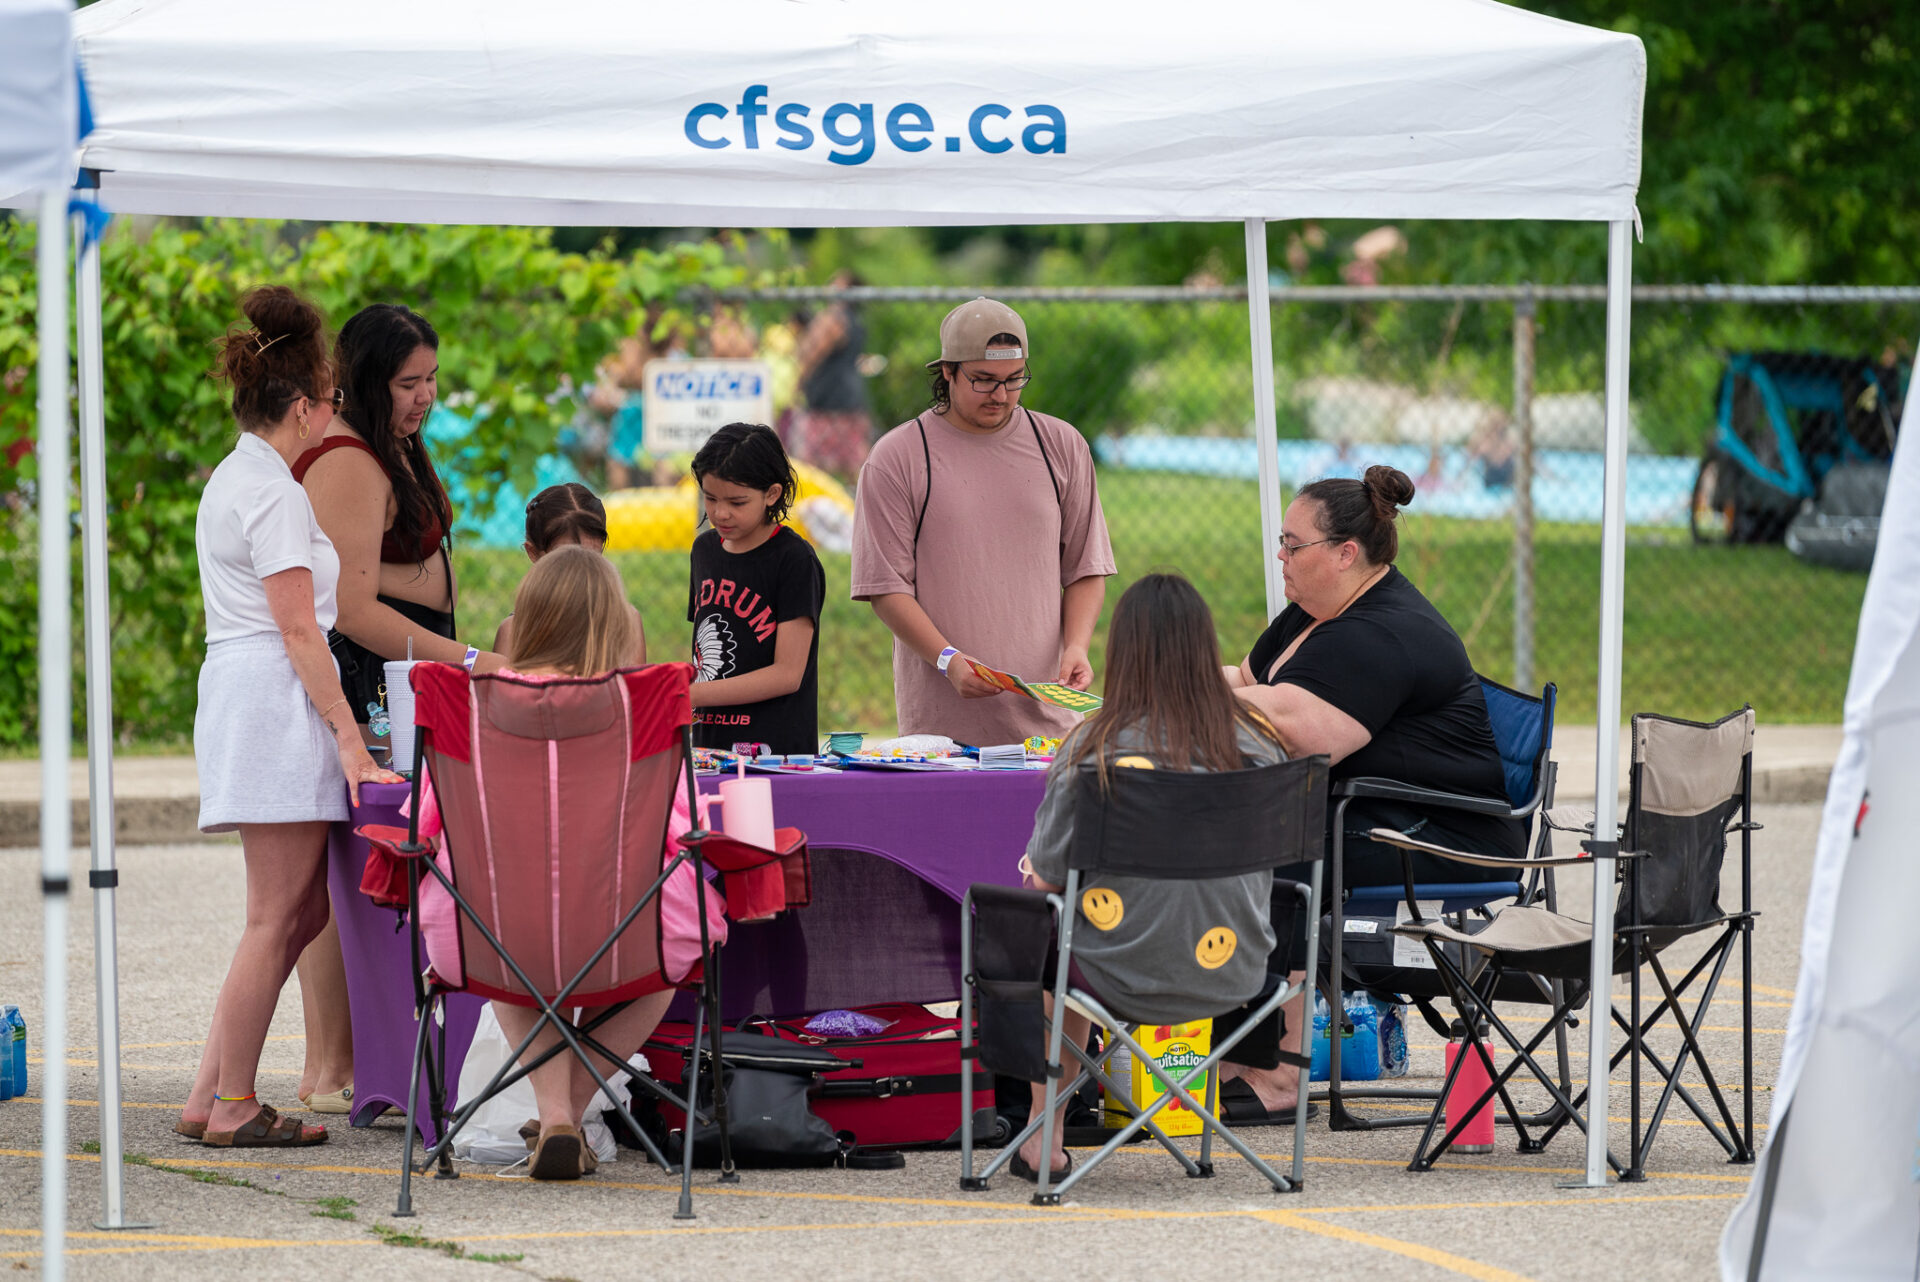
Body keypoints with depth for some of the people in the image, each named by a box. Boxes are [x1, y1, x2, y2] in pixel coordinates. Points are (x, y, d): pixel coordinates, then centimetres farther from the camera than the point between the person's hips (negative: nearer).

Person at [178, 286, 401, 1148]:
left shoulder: (234, 479, 19)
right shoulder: (273, 490, -12)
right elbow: (298, 628, -17)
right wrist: (350, 737, -18)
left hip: (243, 699, 10)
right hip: (277, 704, -10)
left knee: (306, 910, 10)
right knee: (277, 918, -6)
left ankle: (211, 1094, 8)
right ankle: (231, 1106, -4)